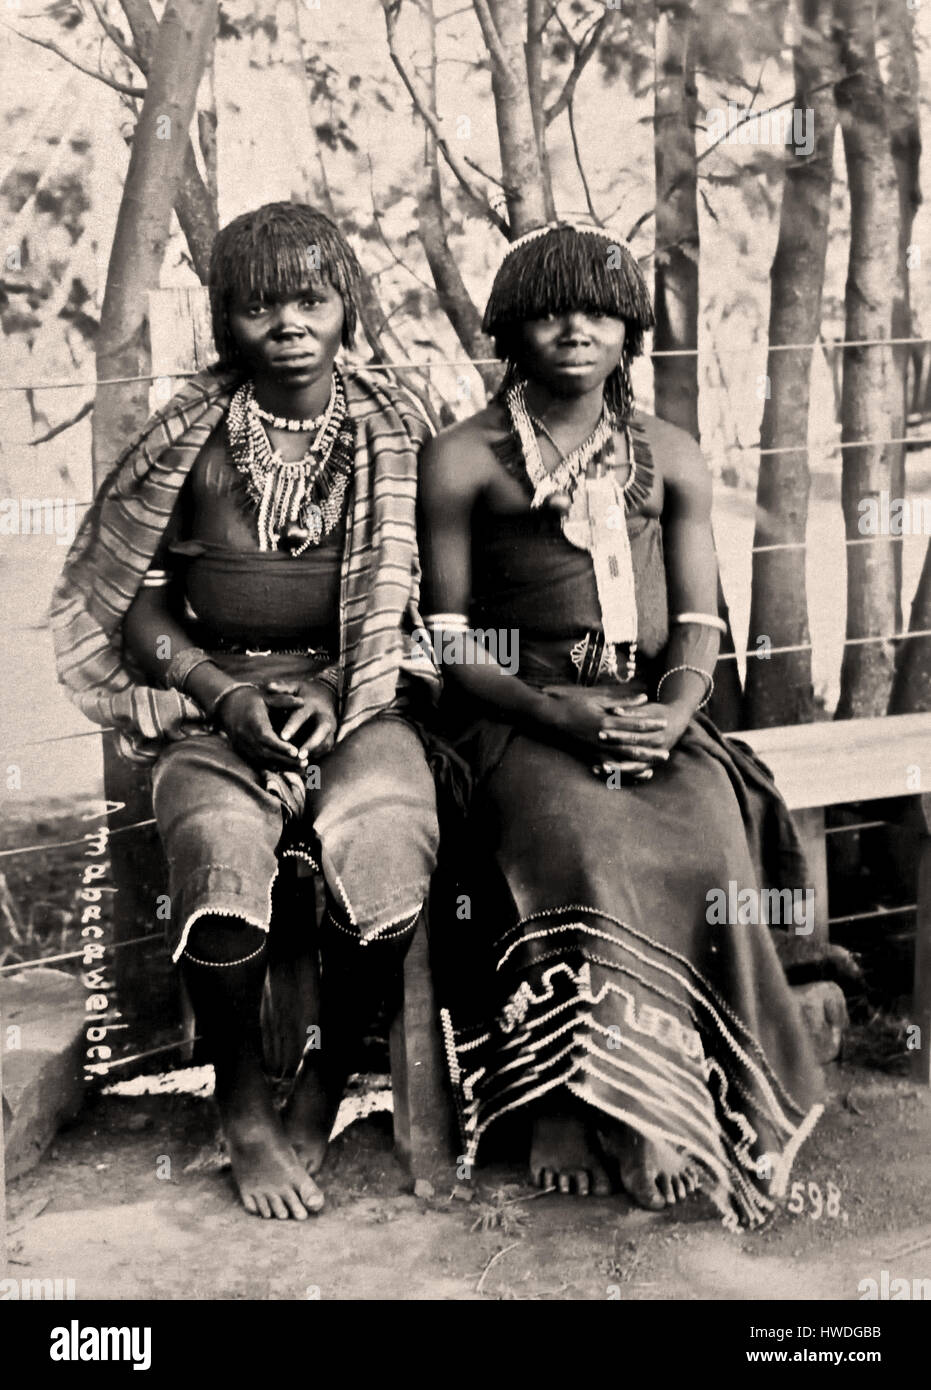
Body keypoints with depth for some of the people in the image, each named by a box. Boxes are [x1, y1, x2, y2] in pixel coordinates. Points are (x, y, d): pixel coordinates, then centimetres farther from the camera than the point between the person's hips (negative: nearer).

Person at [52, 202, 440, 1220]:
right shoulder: (193, 435, 4)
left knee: (387, 850, -31)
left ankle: (322, 1088, -2)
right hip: (213, 699, 0)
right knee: (221, 860, -32)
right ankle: (243, 1109, -3)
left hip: (358, 697, 1)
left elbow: (407, 602, 8)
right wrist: (226, 693, -9)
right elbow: (137, 601, 7)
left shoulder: (394, 431, 6)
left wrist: (333, 697, -9)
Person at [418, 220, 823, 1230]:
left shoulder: (671, 458, 15)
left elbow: (699, 626, 10)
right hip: (518, 715, -2)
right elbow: (445, 642, 1)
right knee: (584, 845, -33)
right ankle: (591, 1123, -23)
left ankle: (720, 1103, -16)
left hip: (653, 709, 3)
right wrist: (559, 712, -15)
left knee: (711, 841, -28)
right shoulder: (462, 459, 4)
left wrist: (672, 712, -12)